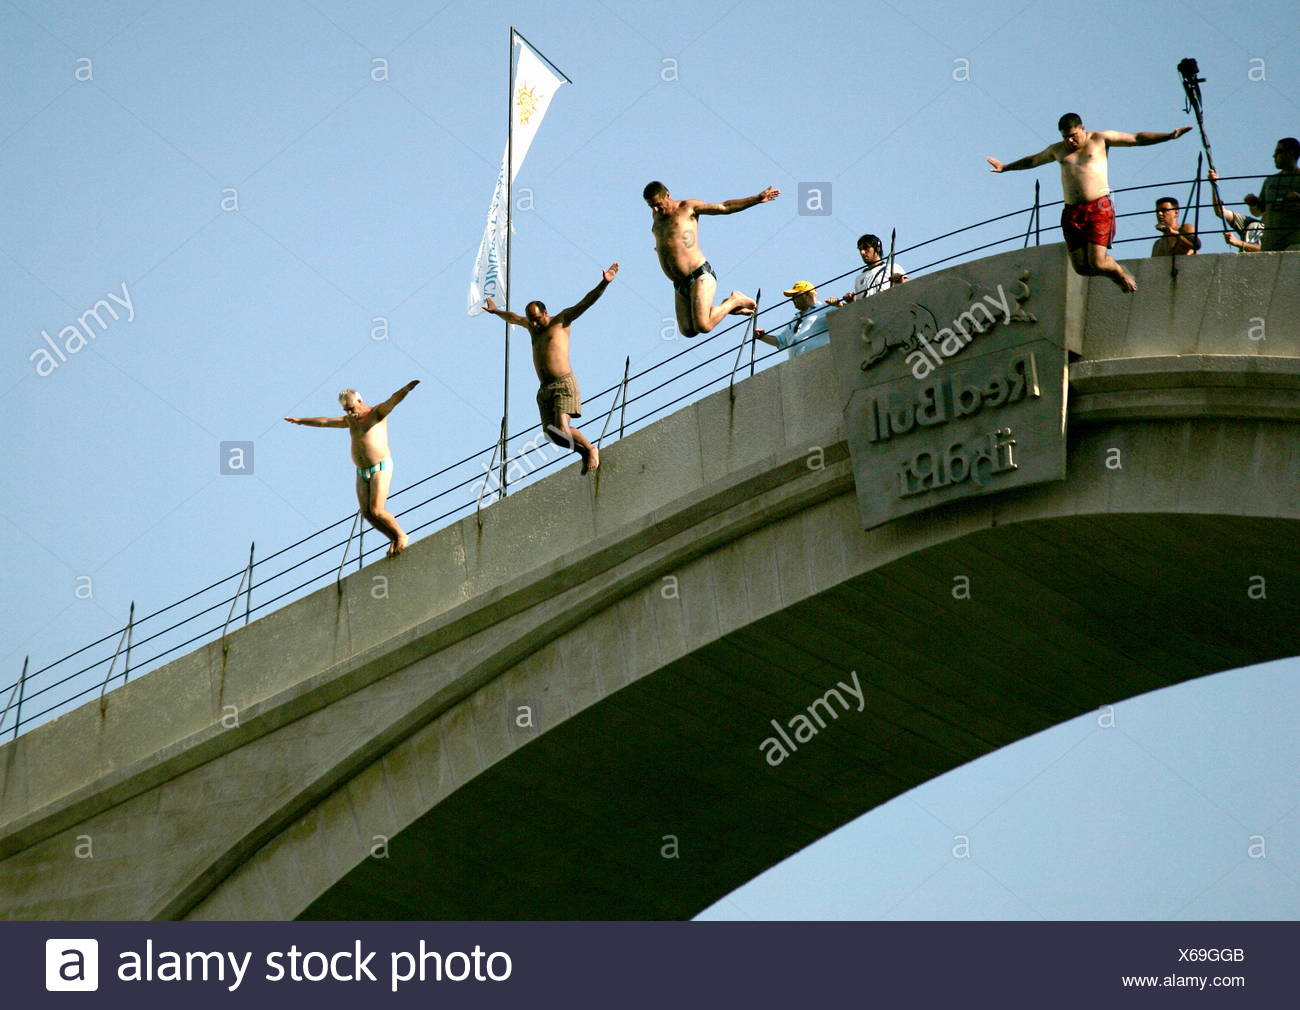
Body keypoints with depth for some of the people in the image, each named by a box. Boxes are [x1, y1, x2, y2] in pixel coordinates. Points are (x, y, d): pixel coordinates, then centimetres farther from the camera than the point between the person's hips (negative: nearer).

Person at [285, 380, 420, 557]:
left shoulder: (377, 413, -3)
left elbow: (394, 399, -22)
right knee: (366, 513, -2)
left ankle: (401, 535, 3)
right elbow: (325, 422, 29)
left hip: (380, 468, -7)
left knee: (377, 511, -16)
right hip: (362, 473, 7)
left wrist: (407, 388, -42)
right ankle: (394, 540, 10)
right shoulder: (350, 421, 17)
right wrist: (300, 421, 38)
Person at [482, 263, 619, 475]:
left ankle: (591, 449, 1)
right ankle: (584, 453, 10)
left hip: (564, 384, -7)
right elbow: (512, 317, 44)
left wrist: (603, 284, -21)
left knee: (562, 429, -21)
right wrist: (495, 311, 60)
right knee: (552, 434, -7)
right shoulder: (532, 325, 22)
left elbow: (585, 303, -8)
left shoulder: (561, 321, 3)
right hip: (545, 389, 7)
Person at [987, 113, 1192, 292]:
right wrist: (1005, 167, 42)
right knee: (1081, 267, -3)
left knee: (1097, 261, -17)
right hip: (1072, 212, 5)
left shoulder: (1100, 139, 5)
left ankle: (1122, 274, 16)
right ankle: (1116, 275, 26)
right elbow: (1032, 161, 36)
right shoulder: (1058, 150, 18)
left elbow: (1136, 139, 3)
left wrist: (1170, 136, -6)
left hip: (1099, 207, -5)